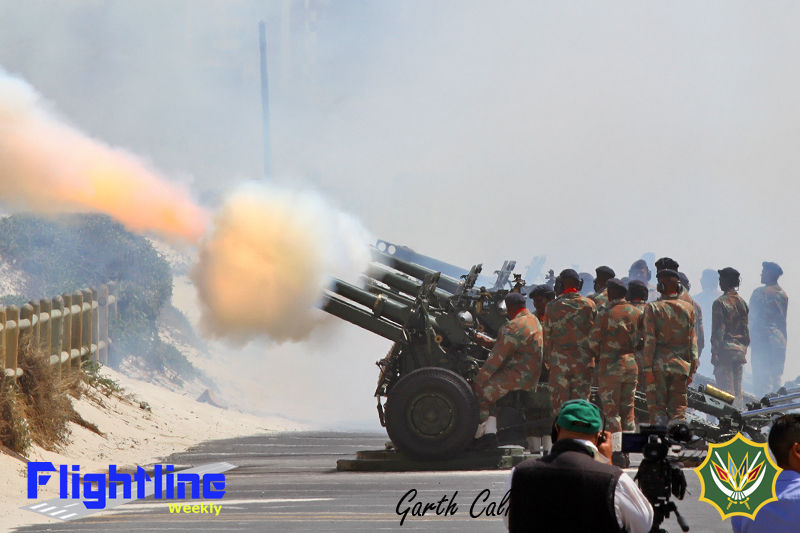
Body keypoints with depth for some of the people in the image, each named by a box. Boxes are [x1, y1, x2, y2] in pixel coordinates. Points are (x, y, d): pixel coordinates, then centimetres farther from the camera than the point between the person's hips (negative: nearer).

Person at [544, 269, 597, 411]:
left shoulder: (552, 307, -2)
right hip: (584, 362, 1)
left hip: (559, 363, -1)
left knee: (560, 404, 4)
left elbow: (547, 337, 2)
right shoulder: (589, 305, -1)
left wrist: (548, 359, 13)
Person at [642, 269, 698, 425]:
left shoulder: (653, 308, -4)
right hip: (681, 365, 3)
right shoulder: (688, 308, 5)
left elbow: (649, 341, -8)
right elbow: (692, 340, 7)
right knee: (678, 408, 8)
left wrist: (648, 369, -7)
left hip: (659, 365, -3)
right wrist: (692, 368, 12)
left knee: (657, 408, 2)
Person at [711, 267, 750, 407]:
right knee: (737, 389, 11)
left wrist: (714, 353, -12)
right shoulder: (742, 302, 11)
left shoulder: (720, 302, -10)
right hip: (740, 350, 7)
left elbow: (718, 330, -13)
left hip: (725, 349, -7)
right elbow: (745, 328, 15)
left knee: (726, 389, -7)